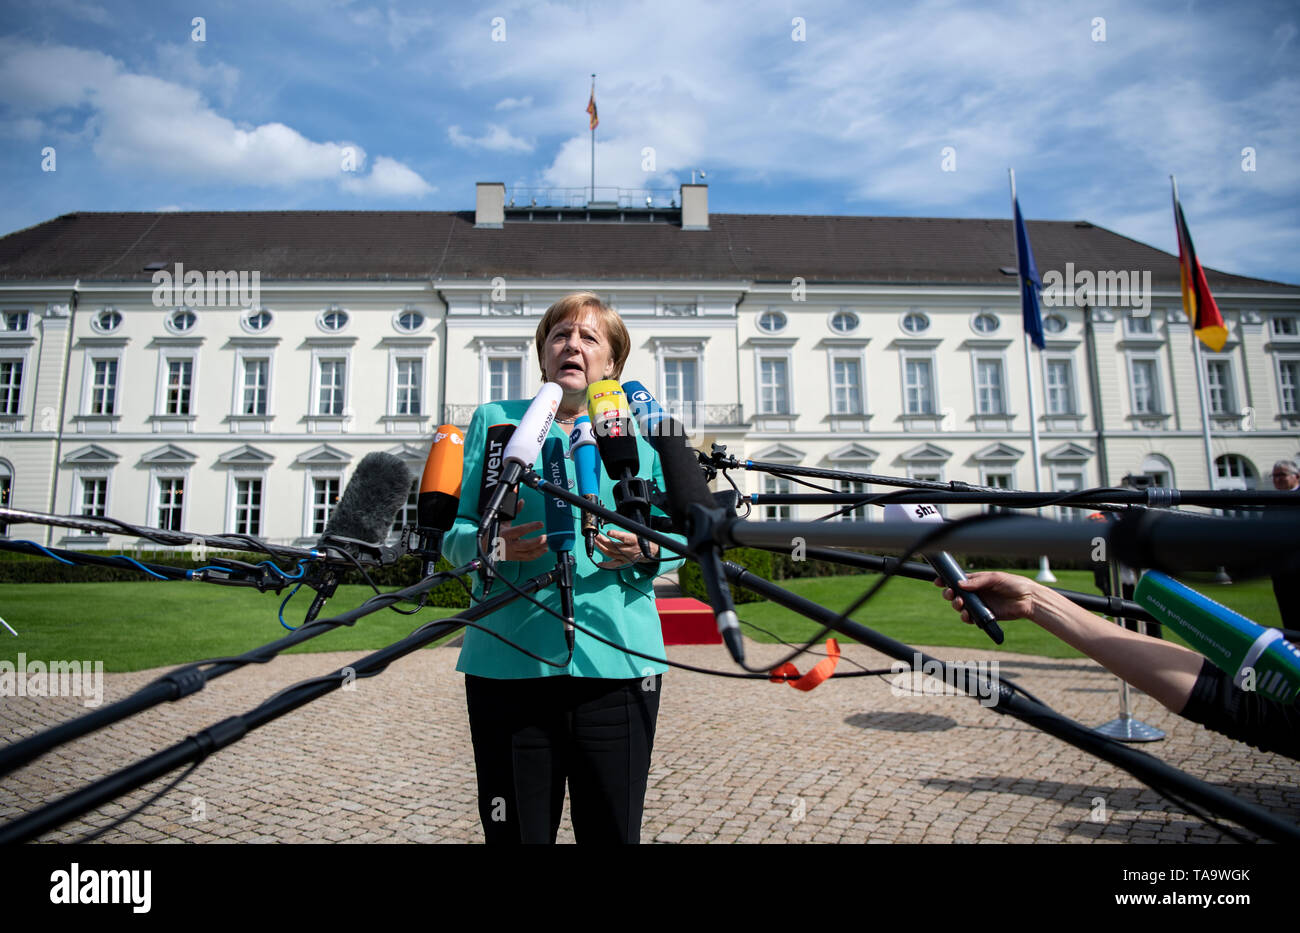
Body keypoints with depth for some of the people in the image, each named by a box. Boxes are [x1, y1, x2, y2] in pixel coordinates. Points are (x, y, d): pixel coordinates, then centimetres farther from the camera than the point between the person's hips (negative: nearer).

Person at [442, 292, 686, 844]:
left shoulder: (640, 432, 13)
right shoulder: (495, 421, 11)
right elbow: (451, 533, 9)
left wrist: (645, 551, -10)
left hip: (617, 662, 1)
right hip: (508, 660, 0)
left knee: (613, 832, 7)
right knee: (515, 833, 7)